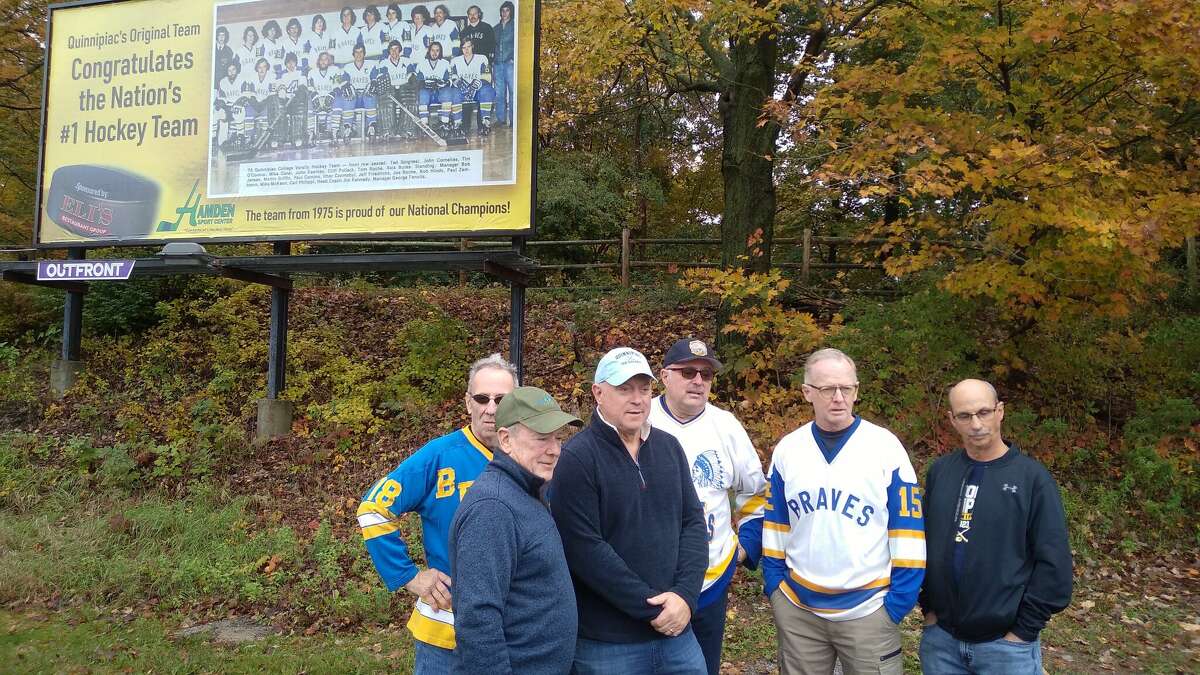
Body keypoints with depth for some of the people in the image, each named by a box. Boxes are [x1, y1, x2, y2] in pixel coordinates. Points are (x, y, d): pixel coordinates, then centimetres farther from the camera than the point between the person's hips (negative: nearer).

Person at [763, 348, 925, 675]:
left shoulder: (886, 447, -7)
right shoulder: (786, 449, 2)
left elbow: (907, 527, -5)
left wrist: (900, 600, -7)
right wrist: (774, 585, 5)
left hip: (868, 608, -2)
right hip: (797, 608, 3)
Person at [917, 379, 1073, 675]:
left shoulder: (1032, 476, -8)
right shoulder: (940, 471, 2)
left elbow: (1054, 564, -9)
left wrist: (1024, 630, -9)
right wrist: (928, 607, 5)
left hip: (1006, 645, -3)